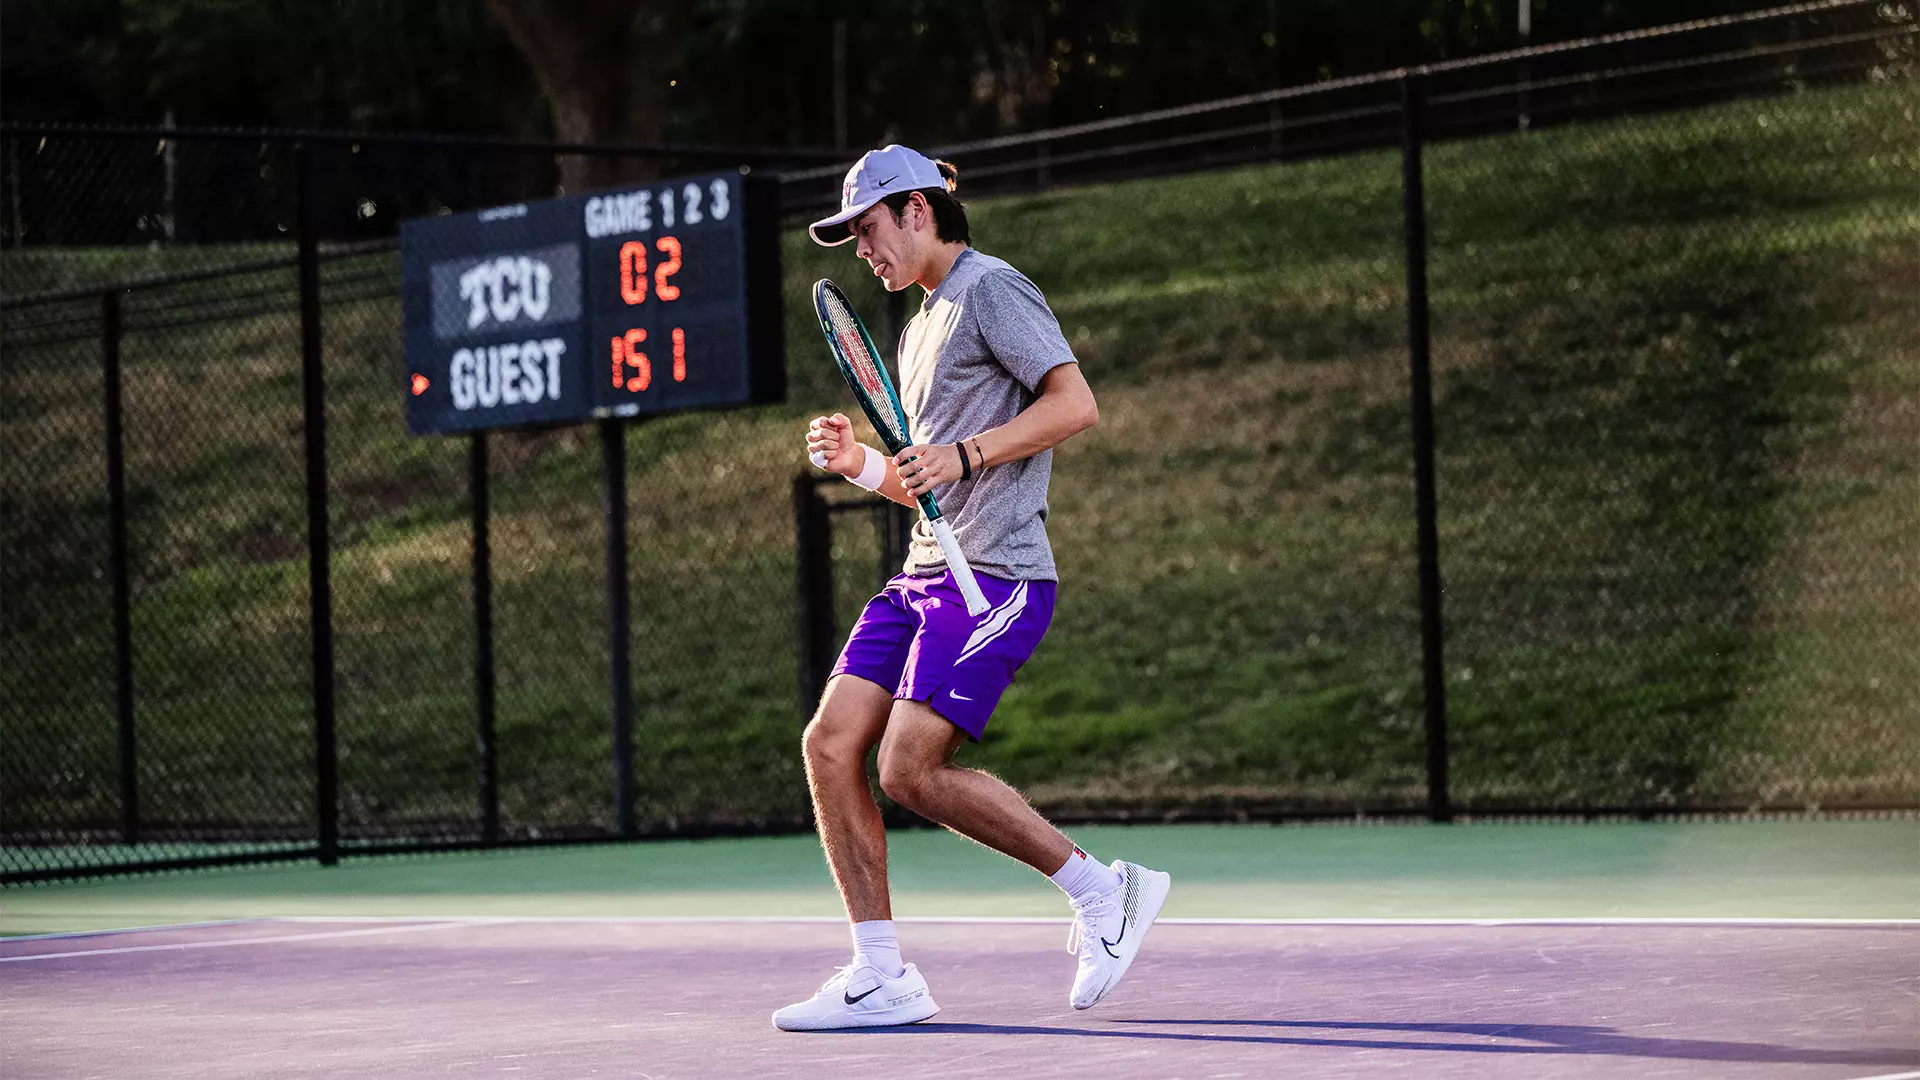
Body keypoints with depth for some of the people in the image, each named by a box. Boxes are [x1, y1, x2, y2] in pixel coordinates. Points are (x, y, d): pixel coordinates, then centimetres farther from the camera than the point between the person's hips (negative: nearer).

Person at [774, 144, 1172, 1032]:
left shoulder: (992, 289, -4)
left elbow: (1075, 403, -16)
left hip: (995, 576, -9)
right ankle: (881, 979, -1)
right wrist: (859, 463, 9)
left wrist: (964, 454, -21)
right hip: (923, 576, 9)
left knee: (911, 769, -18)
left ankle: (1101, 891, -3)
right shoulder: (922, 325, 24)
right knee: (831, 746, -4)